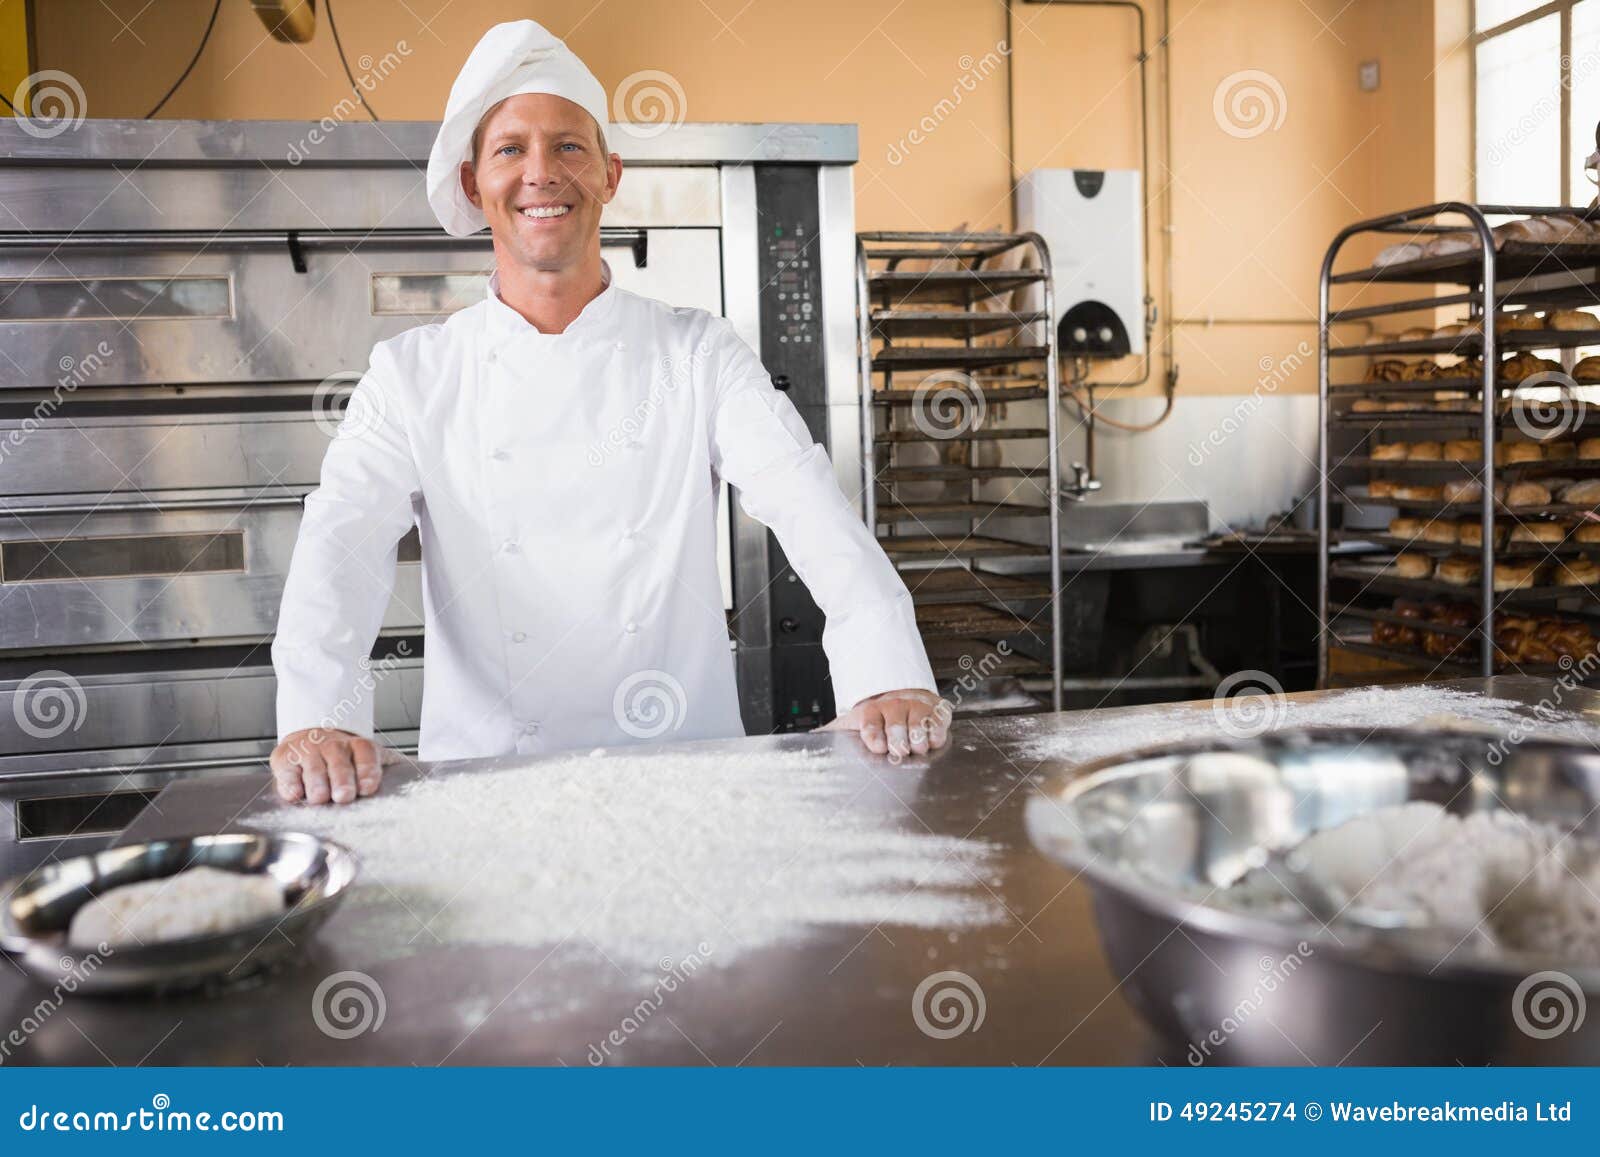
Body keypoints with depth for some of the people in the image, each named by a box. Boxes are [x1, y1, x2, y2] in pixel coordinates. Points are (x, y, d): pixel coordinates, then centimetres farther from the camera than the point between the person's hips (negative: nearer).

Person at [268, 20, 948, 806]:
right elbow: (345, 536, -8)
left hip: (685, 771, 0)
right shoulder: (410, 377, 6)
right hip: (488, 782, 1)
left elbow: (808, 505, -8)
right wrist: (318, 714, -28)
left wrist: (886, 674, -26)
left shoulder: (700, 356, 5)